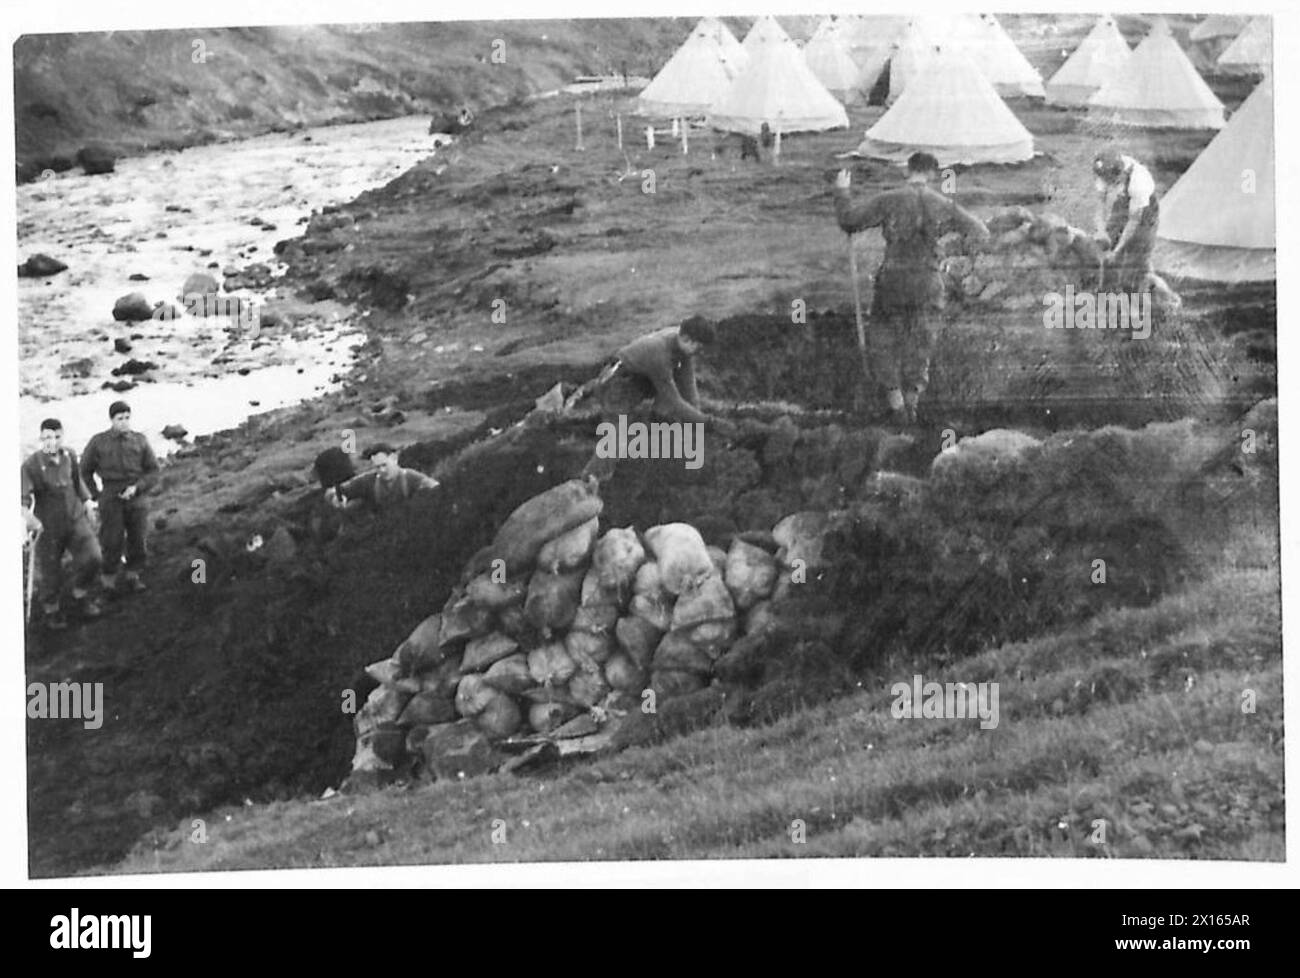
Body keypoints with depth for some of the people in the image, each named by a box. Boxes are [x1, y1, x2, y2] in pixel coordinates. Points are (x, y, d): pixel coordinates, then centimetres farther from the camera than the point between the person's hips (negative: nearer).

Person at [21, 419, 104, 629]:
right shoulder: (32, 465, -15)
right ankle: (51, 611, 32)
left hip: (76, 519, 3)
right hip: (48, 526, -3)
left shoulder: (70, 456, -1)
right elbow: (23, 494, -24)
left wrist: (86, 499, 16)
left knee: (92, 558, -10)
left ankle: (81, 594, 19)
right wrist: (27, 513, -41)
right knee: (50, 572, 6)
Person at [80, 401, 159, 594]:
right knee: (112, 540, -3)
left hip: (137, 497, 2)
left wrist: (136, 487, -10)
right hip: (111, 497, -1)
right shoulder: (99, 442, 3)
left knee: (138, 539, 3)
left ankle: (132, 575, 18)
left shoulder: (140, 441, 5)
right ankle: (110, 579, 8)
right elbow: (86, 470, 14)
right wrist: (96, 495, 6)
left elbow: (153, 472, 5)